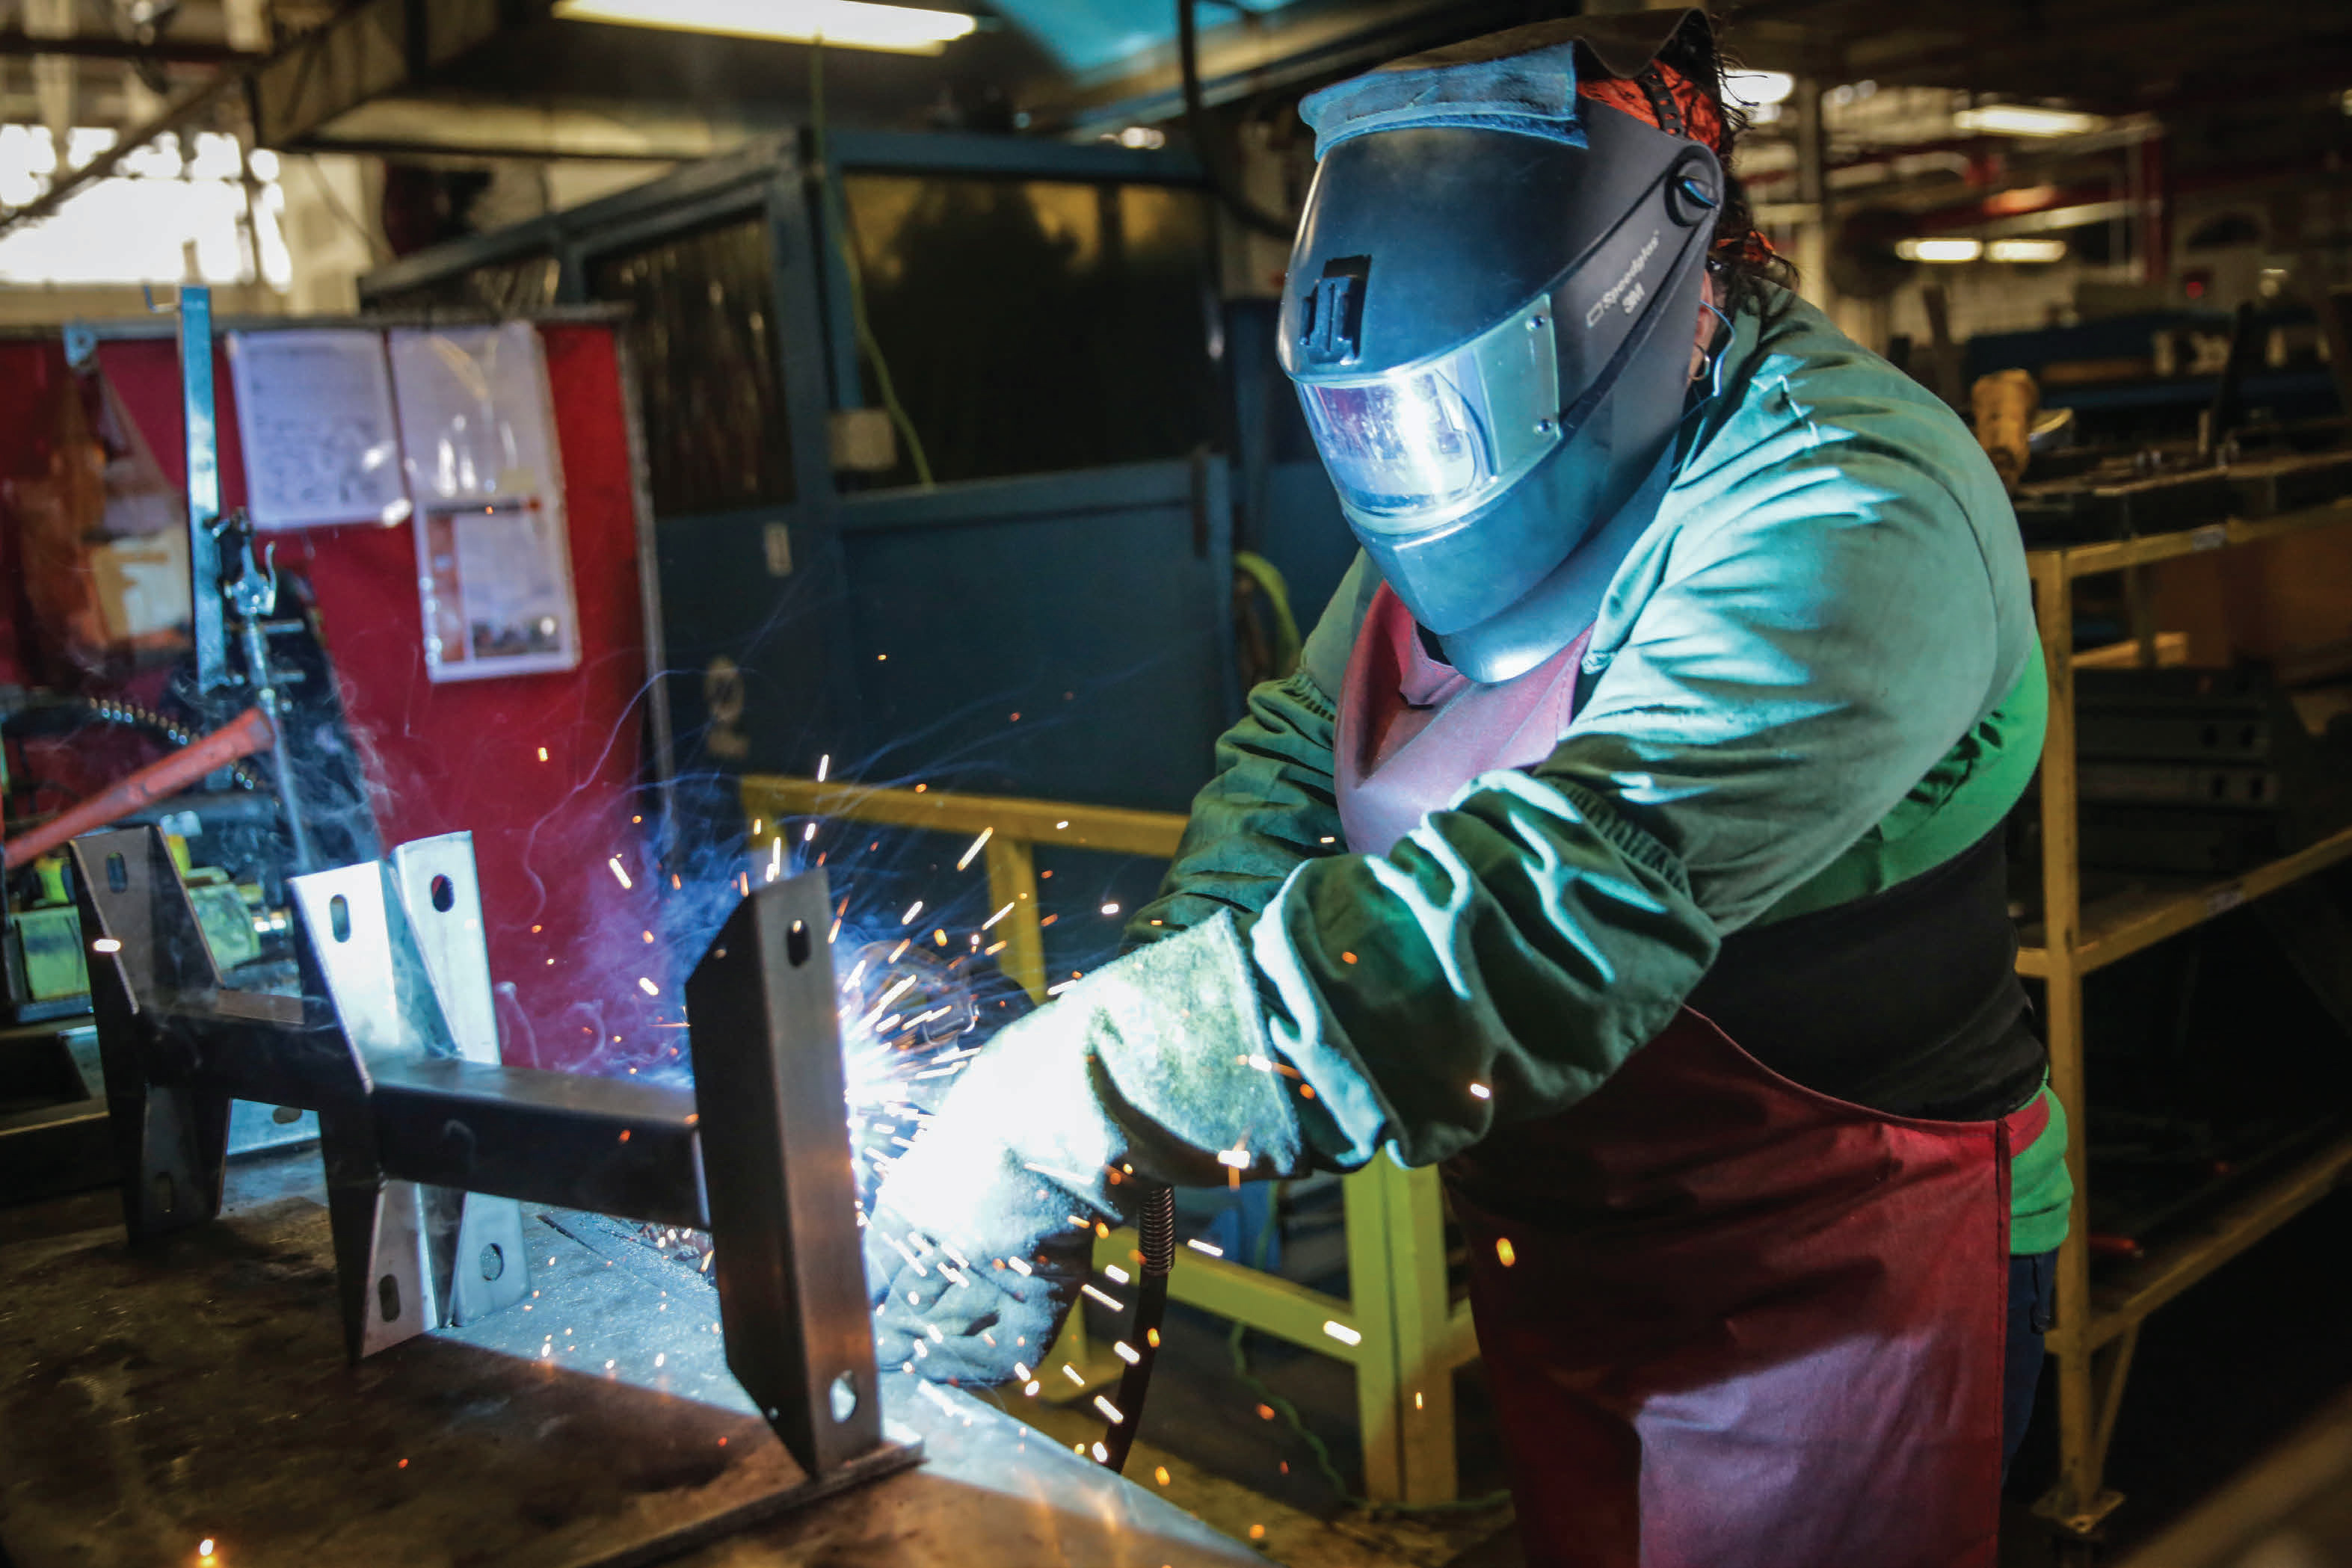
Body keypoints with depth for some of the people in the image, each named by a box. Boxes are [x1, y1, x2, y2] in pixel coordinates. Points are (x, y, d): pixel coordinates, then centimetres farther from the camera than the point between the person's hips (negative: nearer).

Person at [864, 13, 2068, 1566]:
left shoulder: (1842, 517, -28)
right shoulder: (1494, 484, -2)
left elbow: (1549, 908, -40)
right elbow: (1296, 749, 6)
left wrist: (1074, 1115, -39)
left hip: (1833, 1286, -7)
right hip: (1557, 1259, 7)